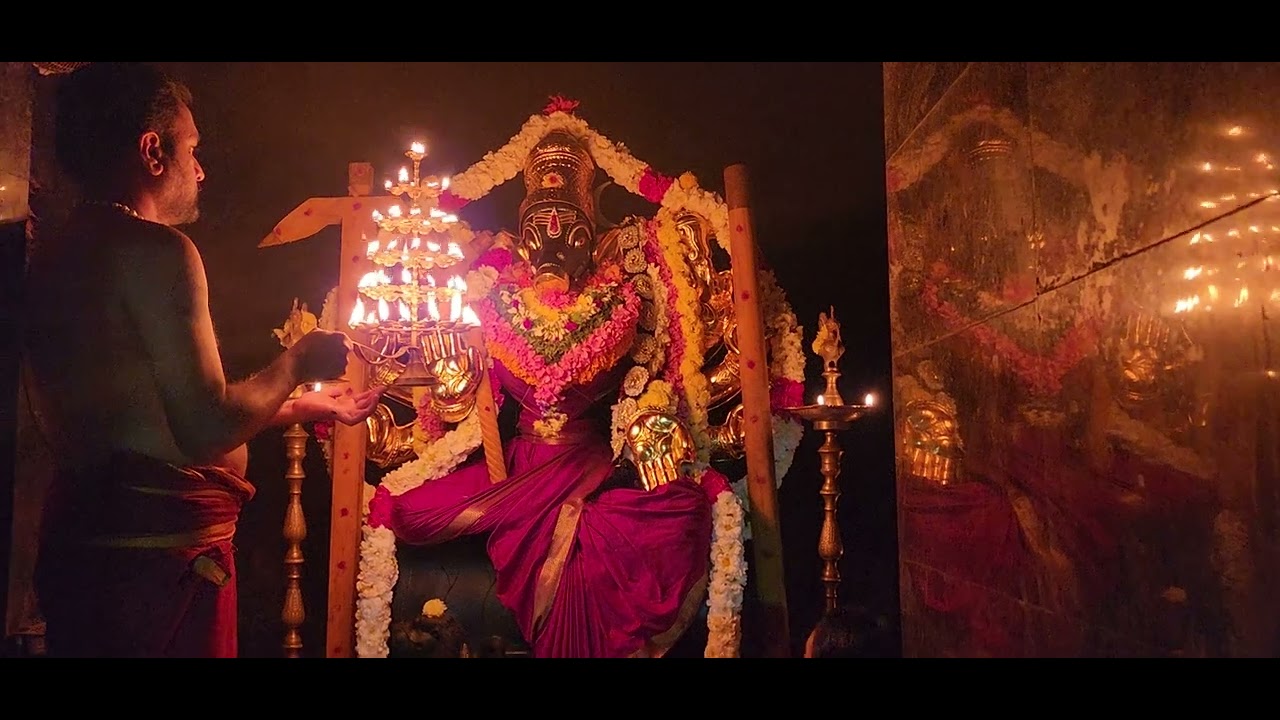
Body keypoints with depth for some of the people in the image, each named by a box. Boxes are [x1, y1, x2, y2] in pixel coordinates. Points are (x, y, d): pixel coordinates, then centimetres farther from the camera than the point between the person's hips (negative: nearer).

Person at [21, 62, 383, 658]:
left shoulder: (50, 257, 13)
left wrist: (307, 406, 23)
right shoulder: (156, 250, -15)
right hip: (161, 554, -9)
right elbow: (205, 430, -21)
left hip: (76, 542, 9)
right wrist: (297, 363, -3)